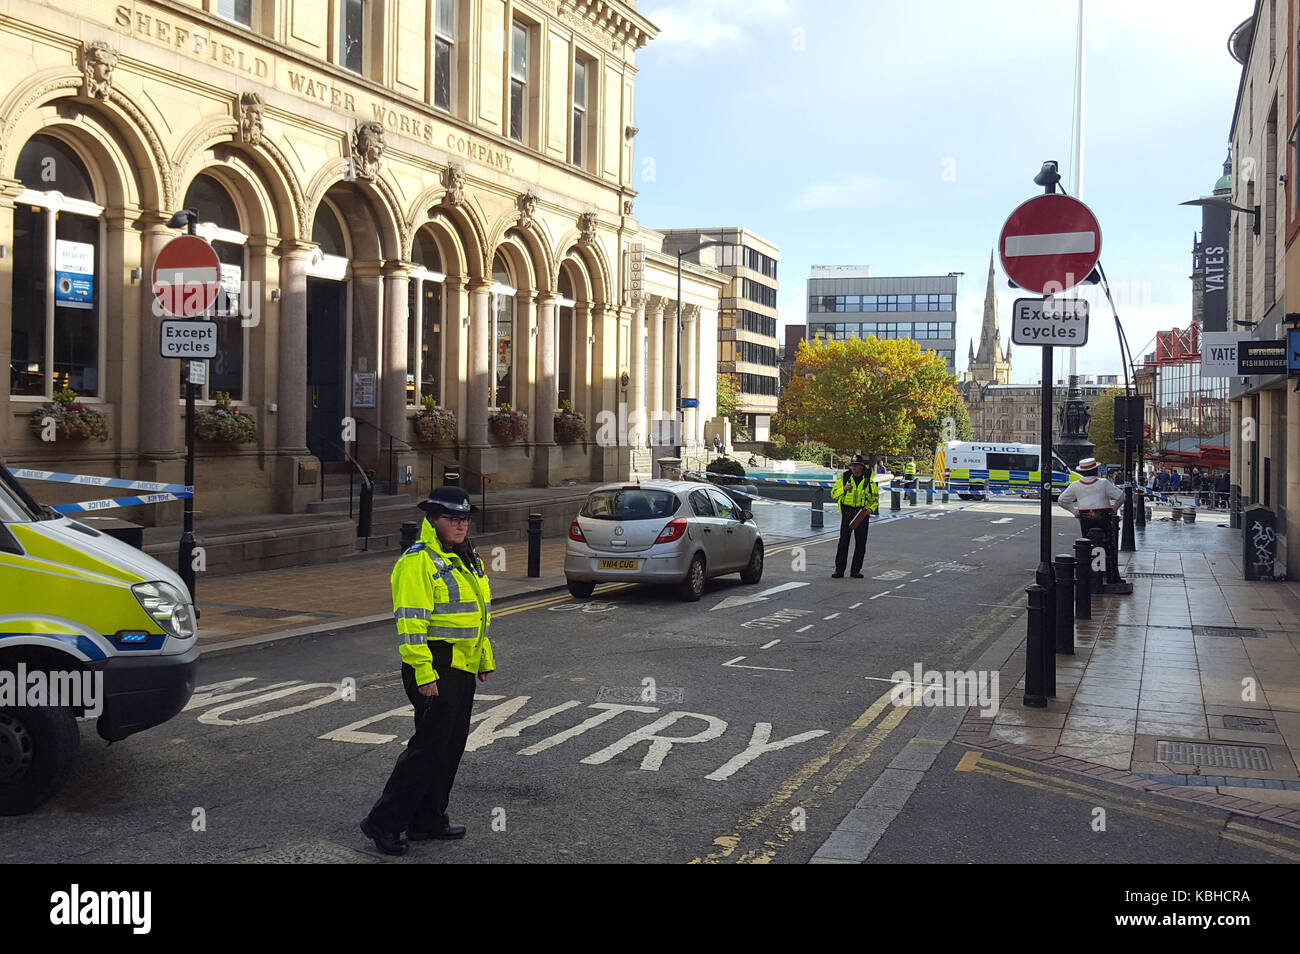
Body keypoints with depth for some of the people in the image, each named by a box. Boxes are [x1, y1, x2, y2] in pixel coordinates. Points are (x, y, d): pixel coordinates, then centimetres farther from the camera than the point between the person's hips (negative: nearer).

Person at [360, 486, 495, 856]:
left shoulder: (468, 558, 15)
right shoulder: (418, 562, -14)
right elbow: (410, 622, -19)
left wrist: (485, 659, 22)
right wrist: (424, 673, -23)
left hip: (463, 668, 9)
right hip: (434, 670, -9)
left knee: (451, 746, 13)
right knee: (429, 745, -8)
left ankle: (428, 820, 23)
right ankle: (383, 822, 1)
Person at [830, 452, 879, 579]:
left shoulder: (870, 479, 3)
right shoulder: (844, 477, 3)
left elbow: (875, 497, 12)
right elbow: (833, 494, 7)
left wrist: (871, 508, -7)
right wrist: (844, 489, -12)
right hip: (848, 512, -1)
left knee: (861, 543, 3)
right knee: (843, 541, -7)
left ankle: (856, 571, 12)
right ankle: (839, 570, -4)